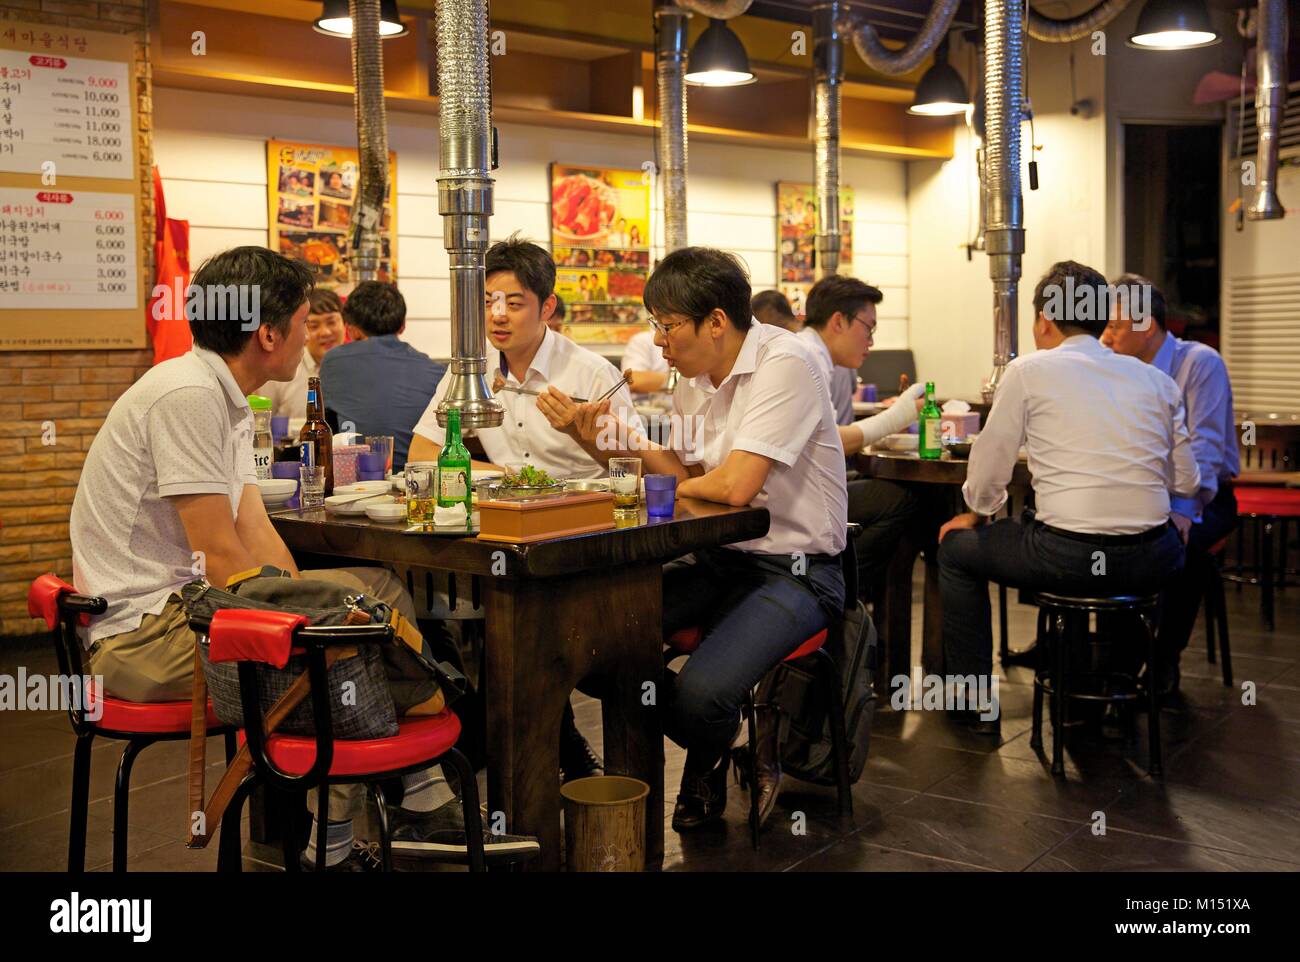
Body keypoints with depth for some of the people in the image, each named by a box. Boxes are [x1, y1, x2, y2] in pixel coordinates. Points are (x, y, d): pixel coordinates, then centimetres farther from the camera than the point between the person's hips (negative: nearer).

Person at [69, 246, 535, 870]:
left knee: (380, 588, 5)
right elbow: (222, 559, -22)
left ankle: (422, 805, 5)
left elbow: (257, 535, 6)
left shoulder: (227, 399, 12)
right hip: (141, 631, -10)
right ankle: (326, 846, -5)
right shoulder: (187, 396, -20)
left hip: (181, 605, 10)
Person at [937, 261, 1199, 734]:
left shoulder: (1029, 370, 1)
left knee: (955, 548, 21)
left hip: (1069, 559, -4)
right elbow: (1186, 484, 13)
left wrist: (976, 514, 24)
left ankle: (975, 702, 22)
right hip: (1150, 564, 5)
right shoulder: (1155, 379, 11)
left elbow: (989, 468, 3)